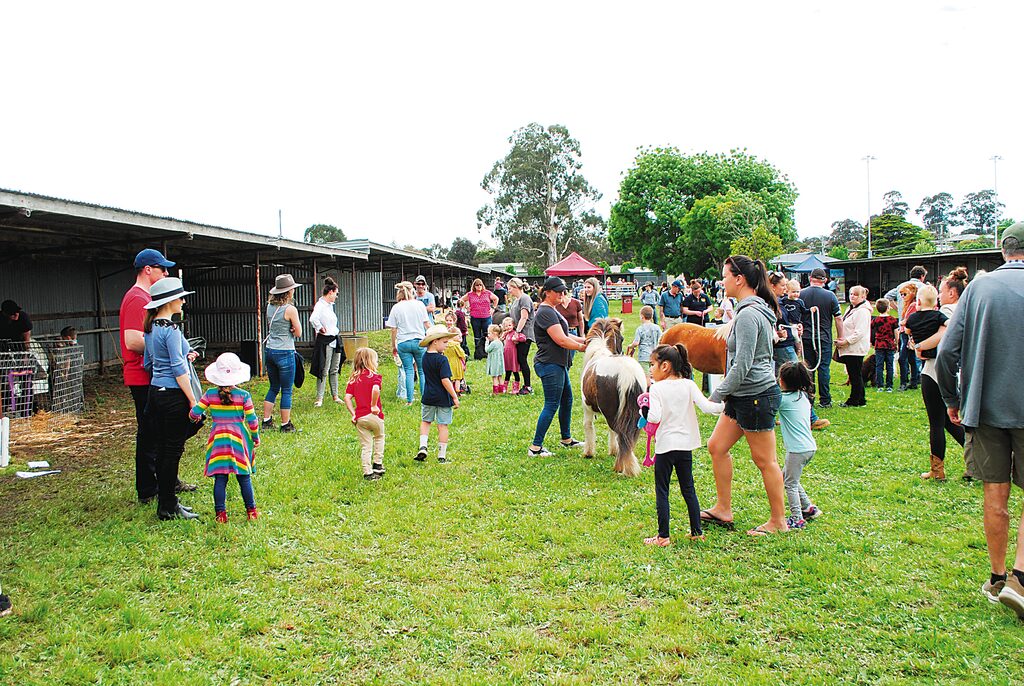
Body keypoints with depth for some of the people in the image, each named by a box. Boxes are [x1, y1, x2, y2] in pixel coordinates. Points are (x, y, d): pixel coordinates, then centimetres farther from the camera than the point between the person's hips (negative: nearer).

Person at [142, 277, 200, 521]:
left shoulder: (151, 327, 11)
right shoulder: (170, 328, -16)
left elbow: (148, 363, 19)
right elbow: (178, 369, -18)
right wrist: (193, 400, -15)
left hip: (155, 392, 9)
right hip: (173, 395, -9)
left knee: (163, 448, 14)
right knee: (173, 450, -1)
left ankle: (165, 500, 23)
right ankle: (167, 507, 6)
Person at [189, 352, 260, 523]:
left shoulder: (210, 394, -3)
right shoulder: (244, 395, -7)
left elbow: (194, 413, -2)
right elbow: (252, 420, -5)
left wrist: (197, 417, 22)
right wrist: (256, 437, 10)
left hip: (218, 438, 1)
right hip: (239, 438, -1)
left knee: (220, 478, 5)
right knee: (244, 478, 9)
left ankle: (221, 513, 7)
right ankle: (251, 510, 16)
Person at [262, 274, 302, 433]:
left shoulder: (270, 306, 6)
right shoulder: (290, 309, -14)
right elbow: (298, 333, -9)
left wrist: (285, 329, 3)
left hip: (269, 350, 7)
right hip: (285, 353, -7)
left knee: (274, 387, 19)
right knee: (286, 390, 4)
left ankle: (266, 421, 22)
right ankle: (286, 425, 11)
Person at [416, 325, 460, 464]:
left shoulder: (425, 357, 2)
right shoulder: (442, 360, -19)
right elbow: (445, 381, -22)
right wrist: (455, 396, -15)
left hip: (428, 397, 5)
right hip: (443, 398, -5)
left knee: (425, 421, 22)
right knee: (443, 426, 5)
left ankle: (423, 447, 5)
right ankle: (442, 456, 11)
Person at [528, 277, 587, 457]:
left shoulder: (552, 311, 17)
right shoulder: (546, 312, -17)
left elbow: (565, 335, 19)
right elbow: (561, 340, -22)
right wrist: (582, 347, -10)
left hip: (558, 364, 11)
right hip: (550, 365, -11)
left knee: (567, 400, 19)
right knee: (551, 405, -6)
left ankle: (566, 439, 32)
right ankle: (535, 447, -1)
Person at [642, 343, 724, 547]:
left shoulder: (656, 388, -11)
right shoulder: (688, 385, 0)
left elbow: (655, 417, -21)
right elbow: (706, 407, -8)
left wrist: (644, 411, -3)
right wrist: (724, 405, 7)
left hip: (665, 445, -4)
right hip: (685, 445, 4)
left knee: (661, 491, 4)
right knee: (688, 488, 16)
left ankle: (663, 536, 6)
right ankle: (697, 531, 21)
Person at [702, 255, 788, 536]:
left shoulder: (748, 314, -20)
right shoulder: (759, 309, 12)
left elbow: (742, 365, -23)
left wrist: (717, 395, -13)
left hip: (757, 396, -10)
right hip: (743, 396, 10)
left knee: (765, 460, 2)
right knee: (717, 447, 13)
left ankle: (779, 521, 17)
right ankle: (723, 510, 23)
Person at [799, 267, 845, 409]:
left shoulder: (801, 294, -1)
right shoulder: (830, 296, -5)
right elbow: (838, 318, -3)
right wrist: (840, 337, 7)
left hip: (806, 337, 2)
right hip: (824, 338, -2)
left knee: (808, 369, 7)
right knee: (824, 368, 2)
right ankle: (825, 401, 5)